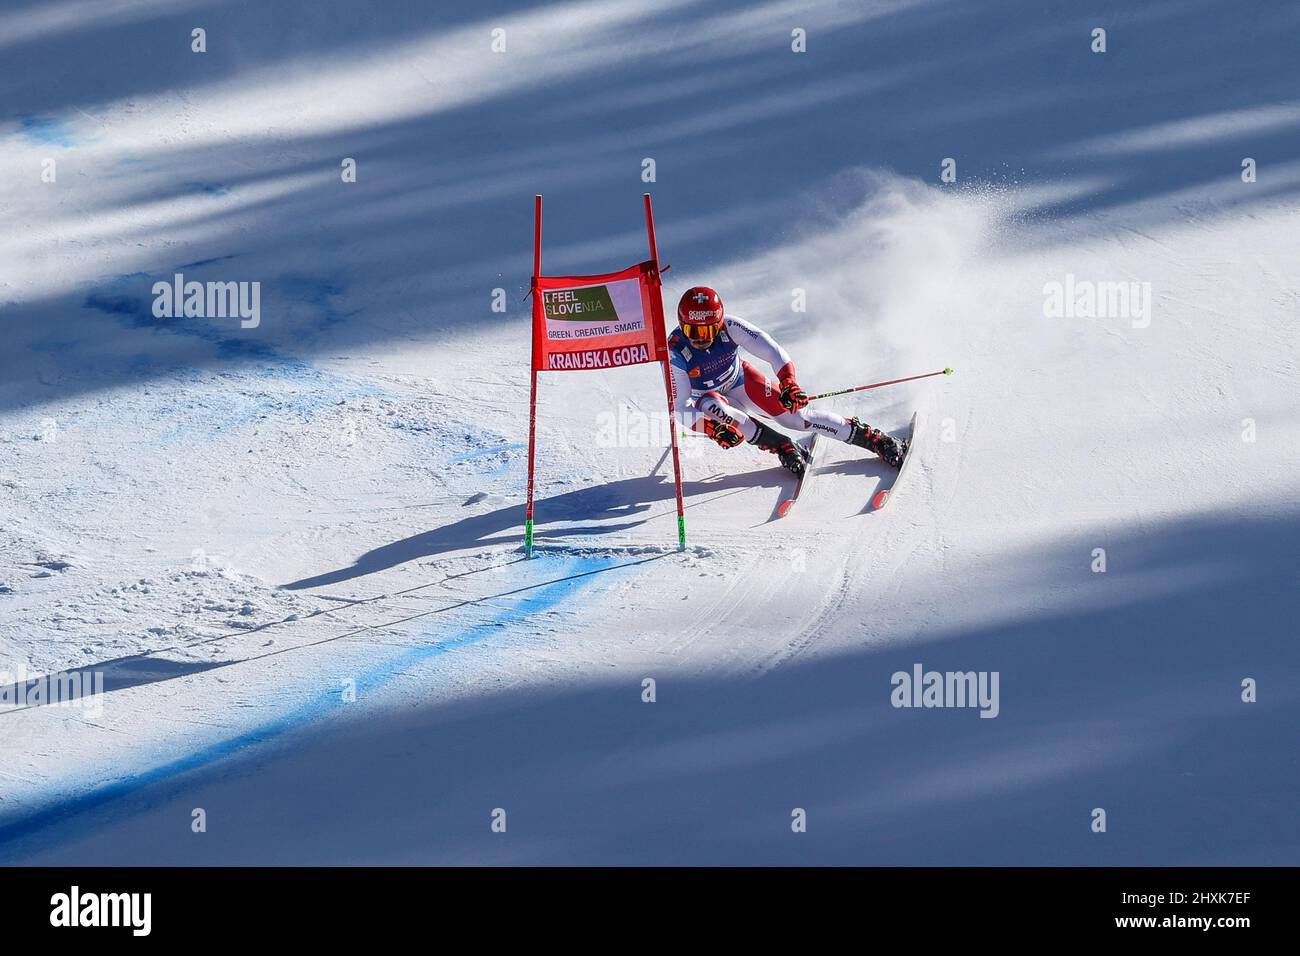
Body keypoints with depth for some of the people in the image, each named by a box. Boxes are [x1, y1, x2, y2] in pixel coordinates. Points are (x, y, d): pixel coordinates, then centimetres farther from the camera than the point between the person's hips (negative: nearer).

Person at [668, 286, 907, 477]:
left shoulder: (728, 327, -29)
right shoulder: (675, 353, -32)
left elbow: (773, 352, -28)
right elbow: (681, 409, -31)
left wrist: (788, 383, -47)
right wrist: (713, 428, -48)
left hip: (744, 383, 1)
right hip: (710, 400, -1)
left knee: (796, 416, -13)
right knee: (712, 405, -35)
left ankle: (877, 440, -6)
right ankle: (782, 446, -21)